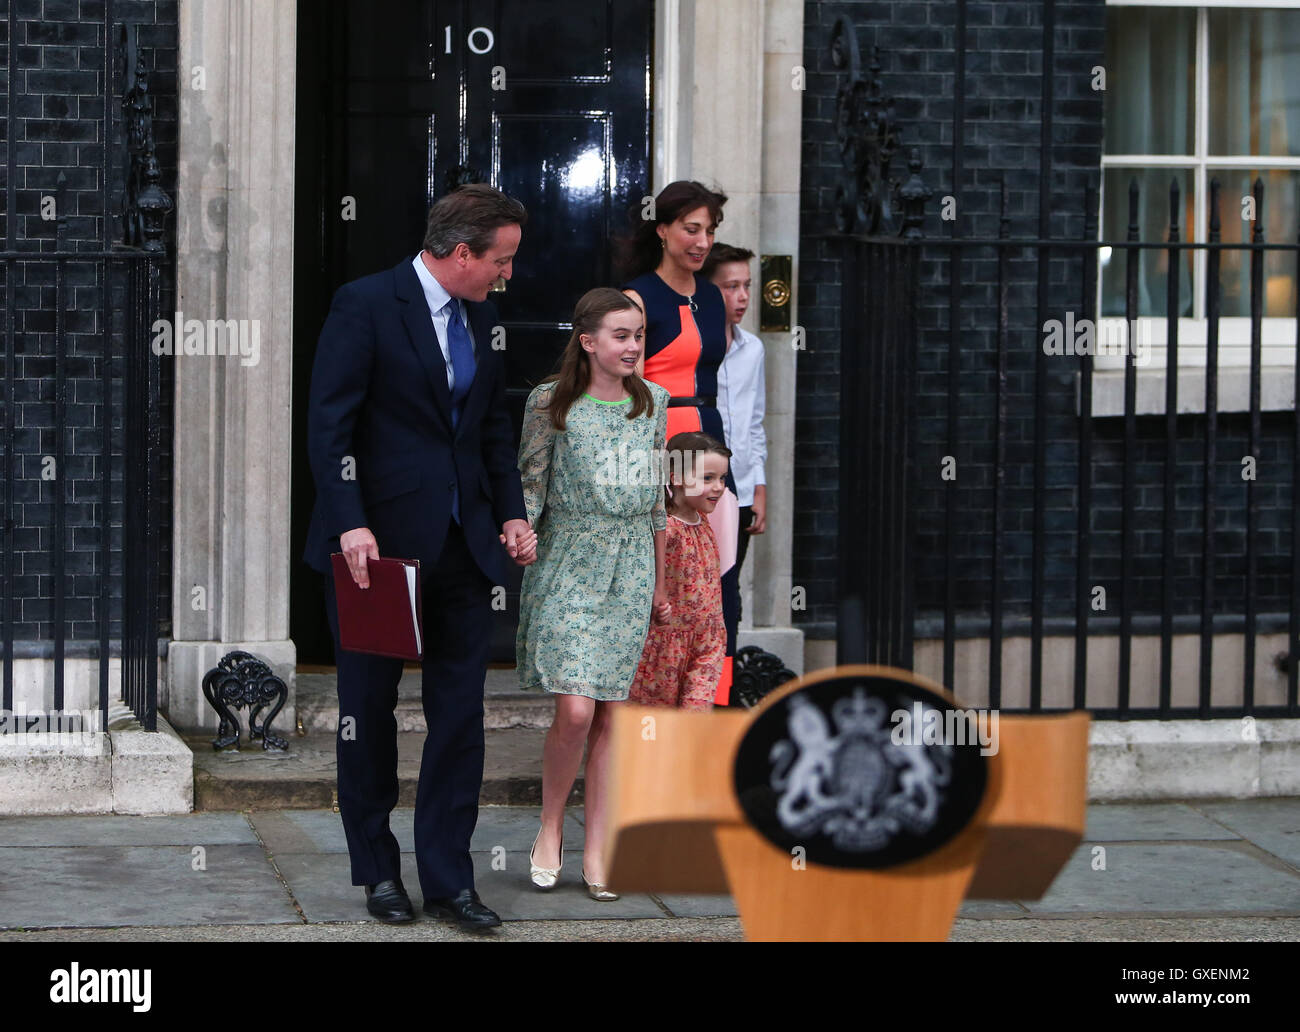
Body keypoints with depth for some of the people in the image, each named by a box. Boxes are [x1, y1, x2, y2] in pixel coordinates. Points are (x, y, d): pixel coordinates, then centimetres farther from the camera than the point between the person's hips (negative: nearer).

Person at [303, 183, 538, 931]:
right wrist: (351, 524, -21)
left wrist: (512, 511, 8)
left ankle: (448, 878, 7)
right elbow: (329, 423, -14)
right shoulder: (367, 305, -10)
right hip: (381, 539, -6)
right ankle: (379, 873, 18)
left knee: (461, 713, 2)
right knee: (369, 709, 6)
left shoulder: (480, 317, 11)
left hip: (463, 544, 6)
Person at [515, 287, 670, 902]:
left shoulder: (651, 403, 9)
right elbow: (528, 491, -2)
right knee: (575, 708, -14)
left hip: (630, 570, 4)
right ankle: (550, 827, 7)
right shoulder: (551, 403, -4)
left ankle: (595, 852, 9)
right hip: (567, 562, -4)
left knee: (610, 712, 3)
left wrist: (659, 581, 18)